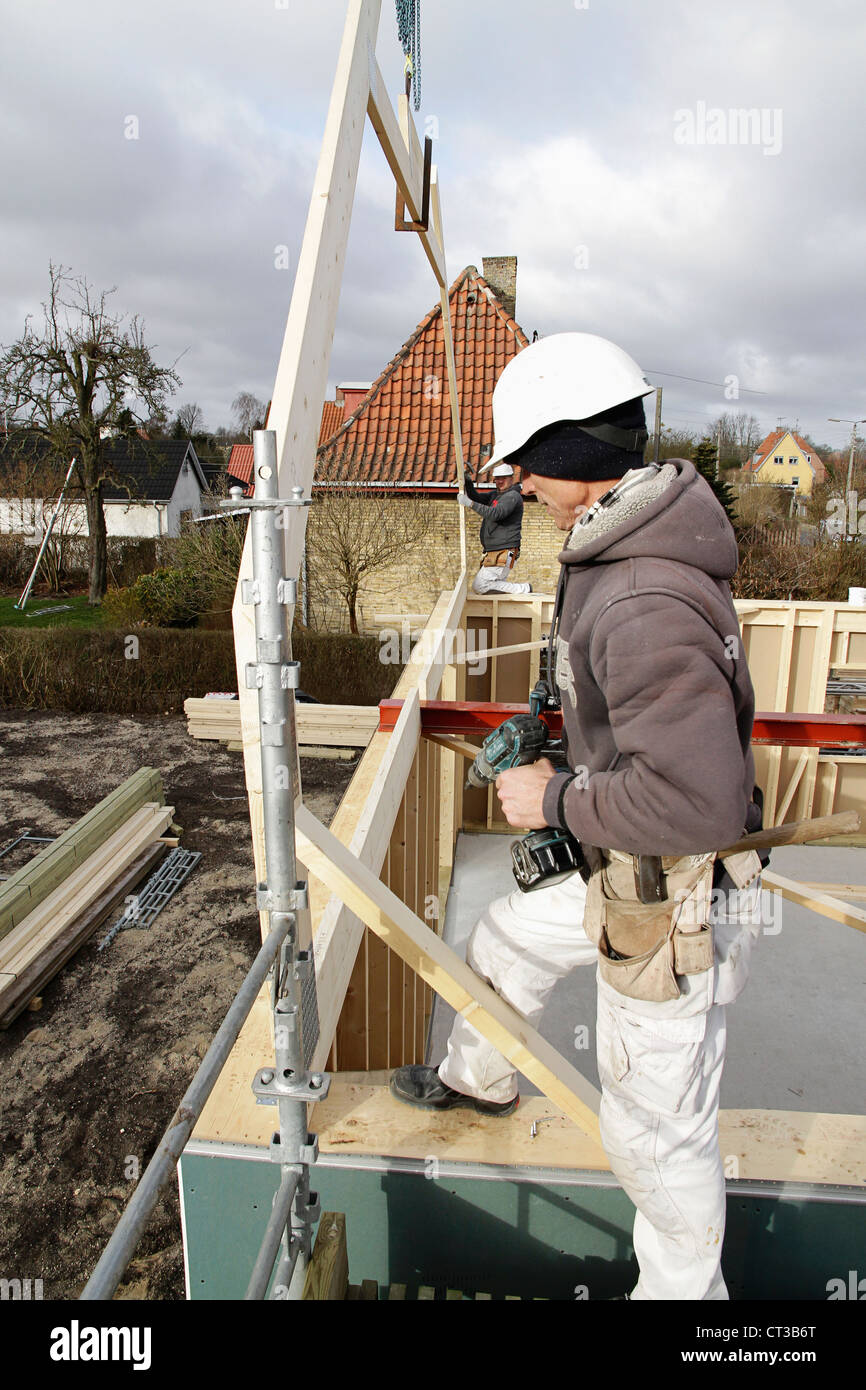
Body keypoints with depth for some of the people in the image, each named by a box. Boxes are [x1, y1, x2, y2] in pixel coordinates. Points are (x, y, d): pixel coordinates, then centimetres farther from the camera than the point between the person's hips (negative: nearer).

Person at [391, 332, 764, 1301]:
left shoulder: (644, 604, -32)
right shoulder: (635, 546, 1)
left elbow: (699, 801, -36)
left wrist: (558, 801, -22)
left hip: (674, 910, -10)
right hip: (626, 877, 10)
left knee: (656, 1131, 13)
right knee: (505, 941, 28)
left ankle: (683, 1288, 43)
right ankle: (478, 1079, 58)